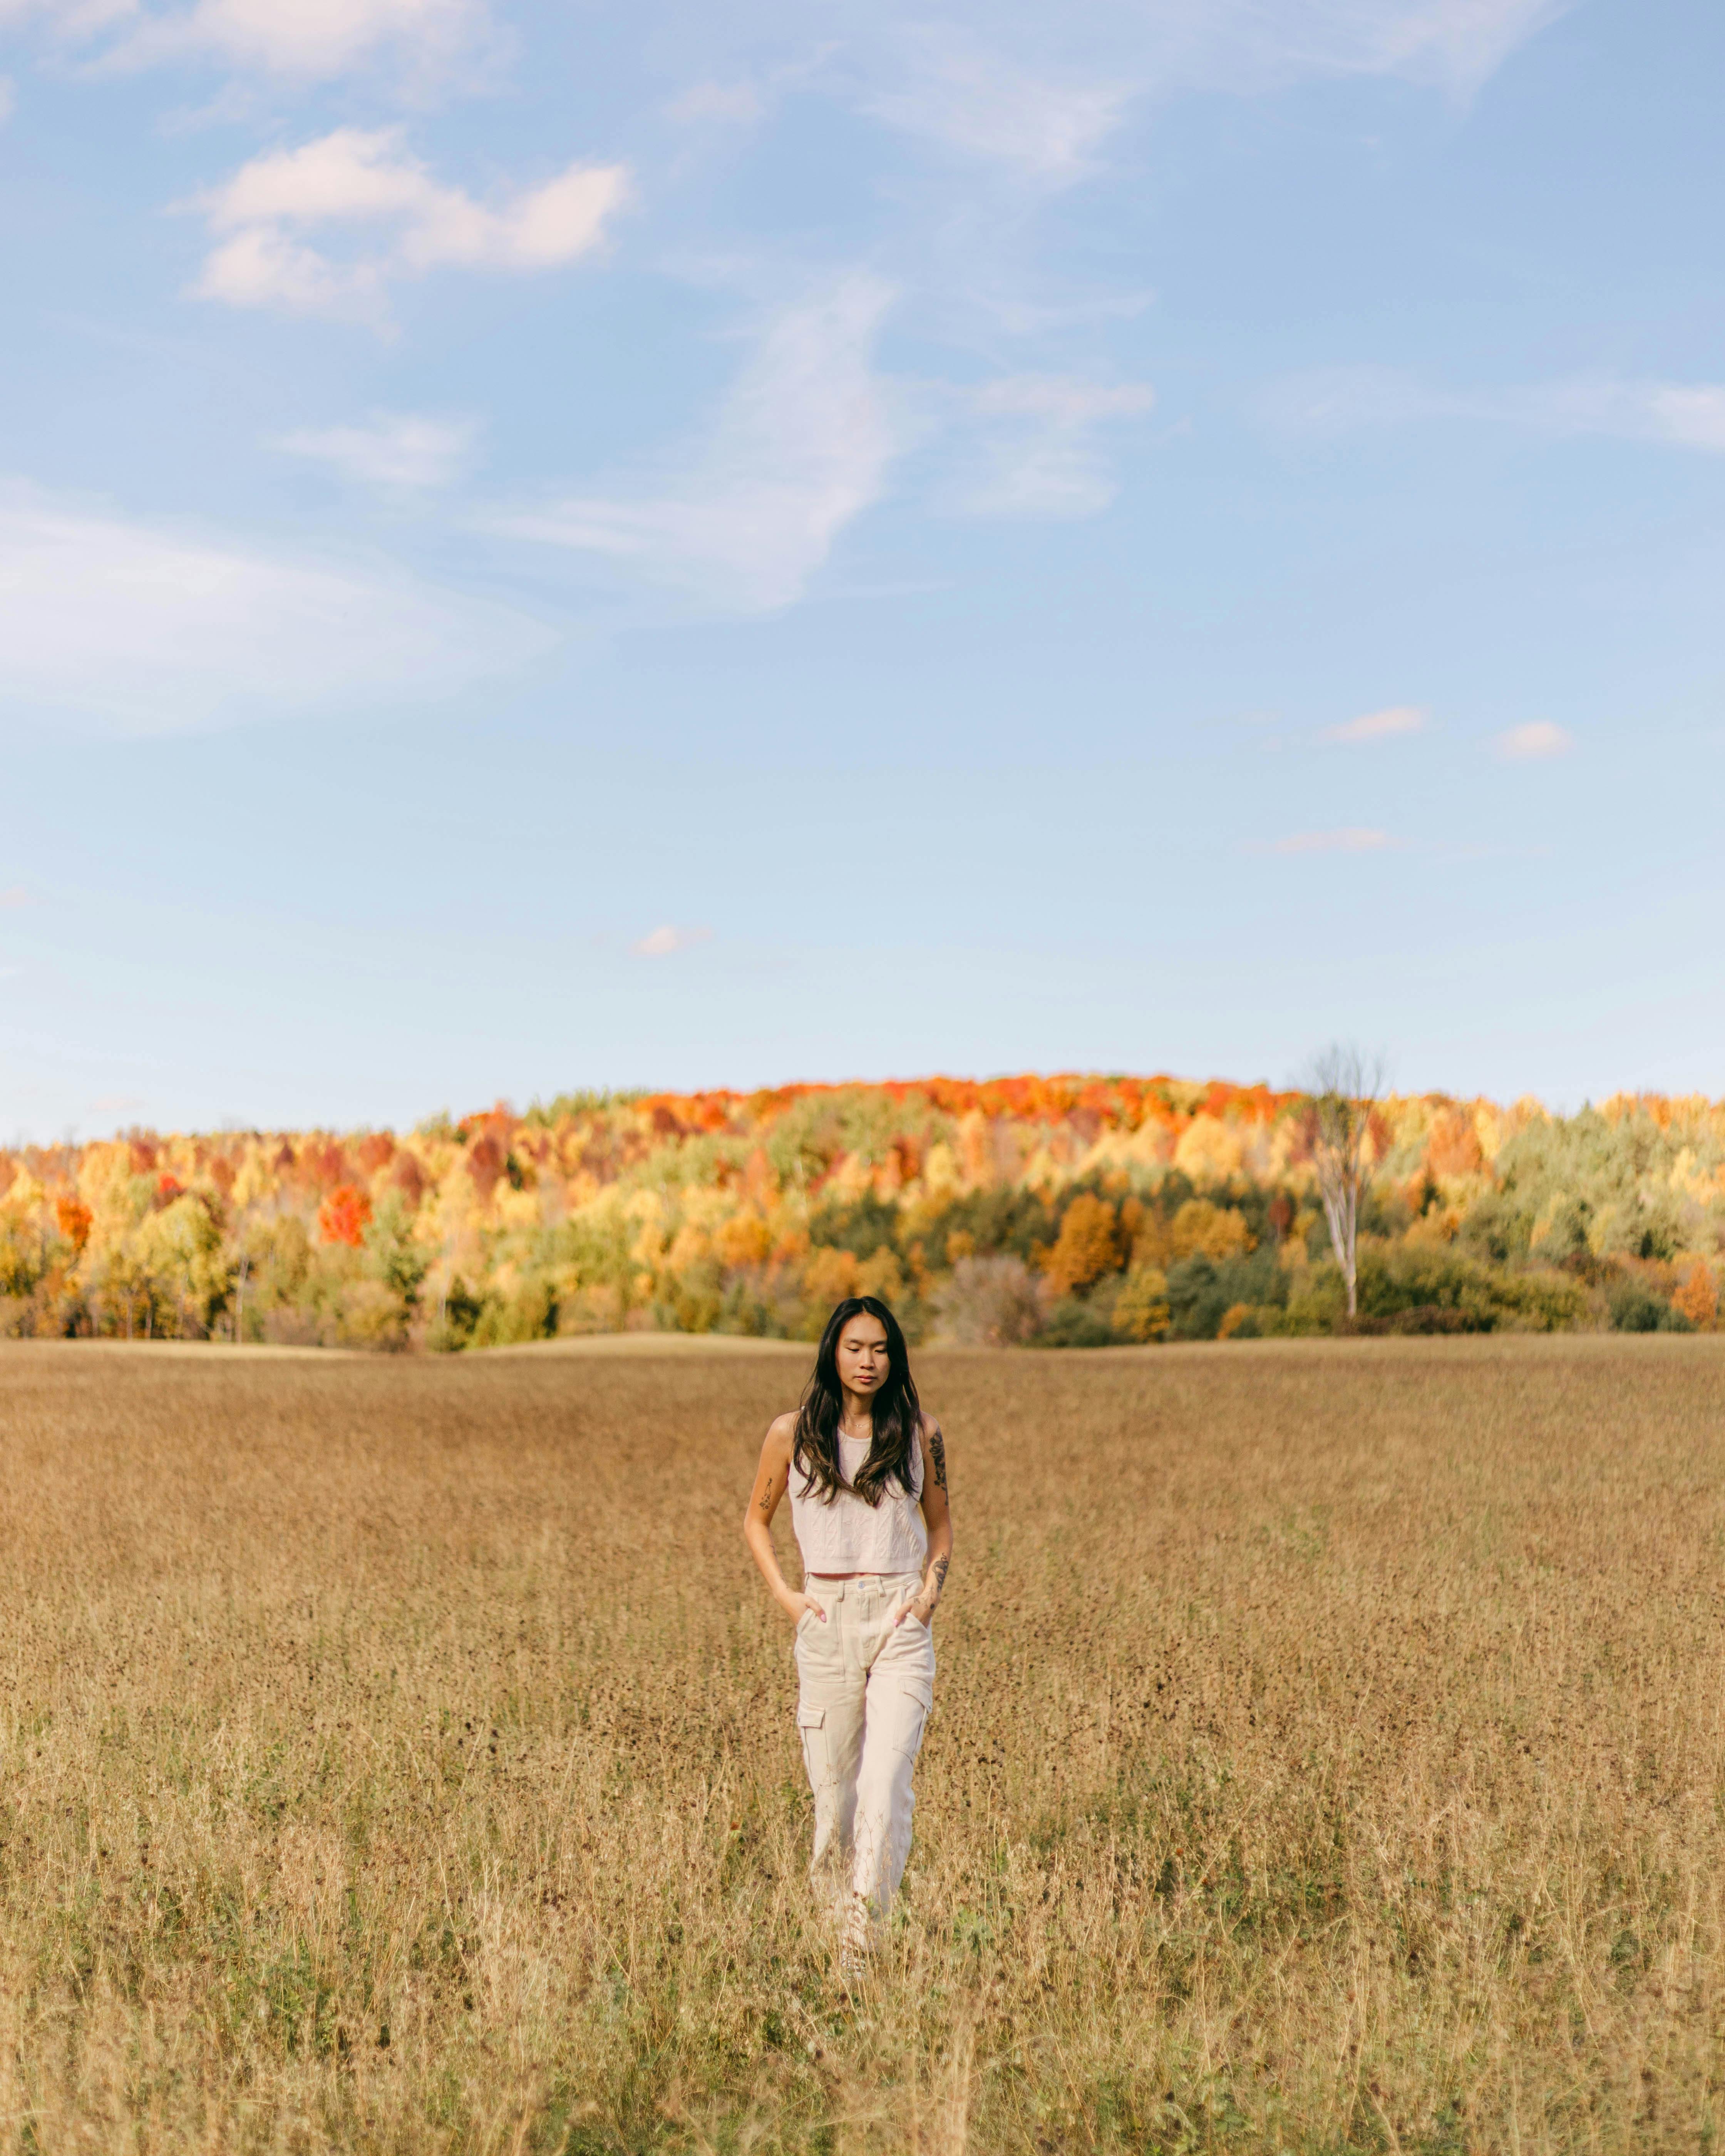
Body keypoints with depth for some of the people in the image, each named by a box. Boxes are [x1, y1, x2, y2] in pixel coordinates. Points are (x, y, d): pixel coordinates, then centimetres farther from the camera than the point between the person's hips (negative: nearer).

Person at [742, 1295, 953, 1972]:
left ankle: (863, 1930, -13)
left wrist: (932, 1588, 1)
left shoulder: (920, 1433, 4)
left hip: (900, 1619, -1)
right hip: (825, 1619, 1)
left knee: (886, 1778, -15)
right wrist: (784, 1594, 2)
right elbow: (756, 1519, 14)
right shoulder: (793, 1434, 2)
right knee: (833, 1783, 6)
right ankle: (833, 1896, 30)